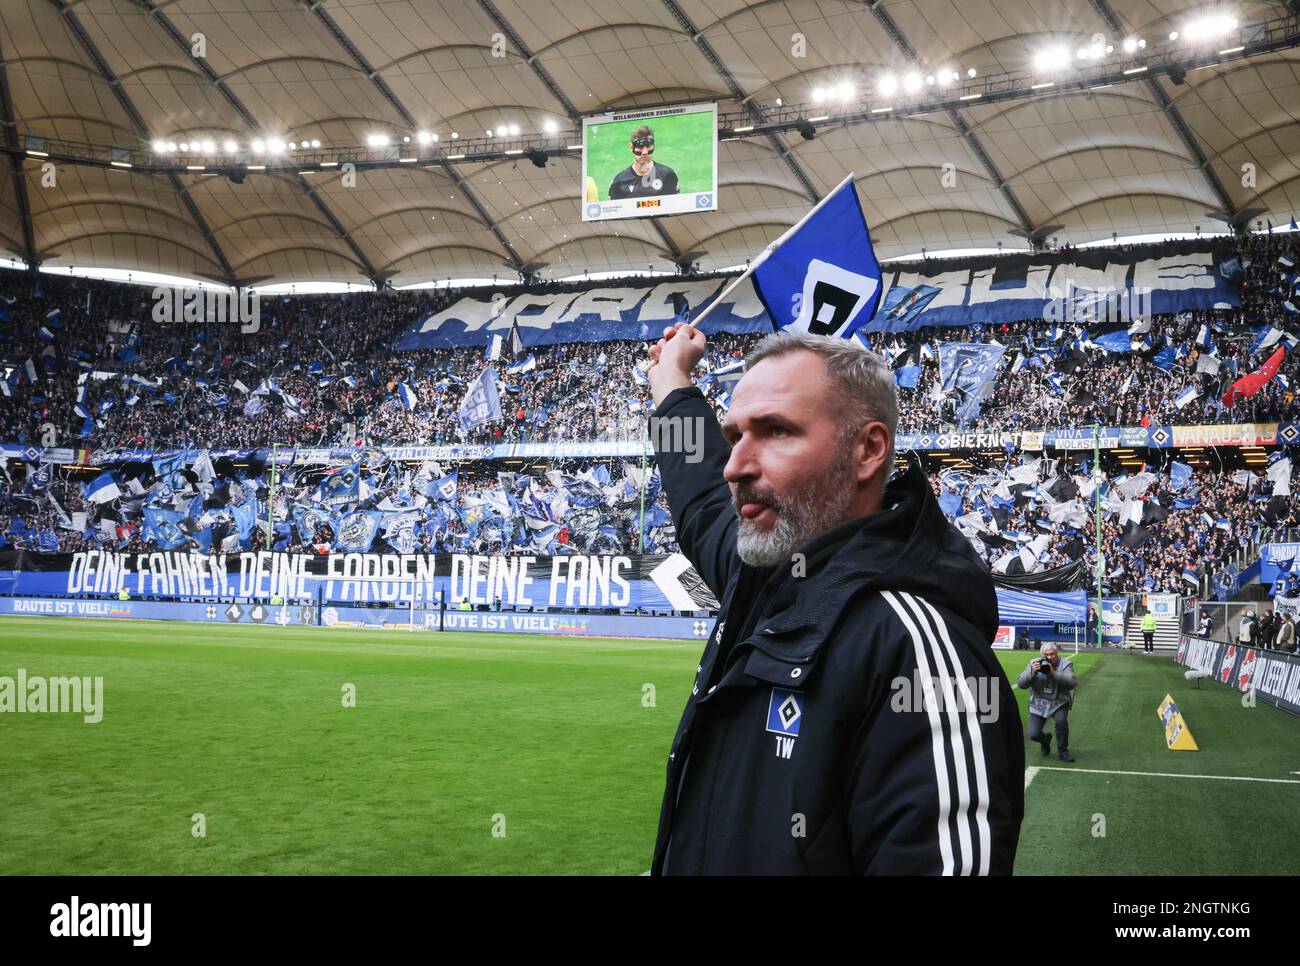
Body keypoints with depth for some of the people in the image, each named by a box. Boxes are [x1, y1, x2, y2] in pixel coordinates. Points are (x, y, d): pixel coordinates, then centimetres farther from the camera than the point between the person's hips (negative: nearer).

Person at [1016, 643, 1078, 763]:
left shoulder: (1065, 664, -8)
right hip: (1039, 704, 1)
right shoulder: (1034, 664, -4)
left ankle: (1063, 751, -5)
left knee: (1061, 720, -31)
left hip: (1059, 703, -1)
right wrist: (1032, 672, -27)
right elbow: (1020, 684, -10)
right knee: (1033, 735, -10)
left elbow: (1073, 683, -25)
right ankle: (1045, 739, 30)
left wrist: (1054, 673, -34)